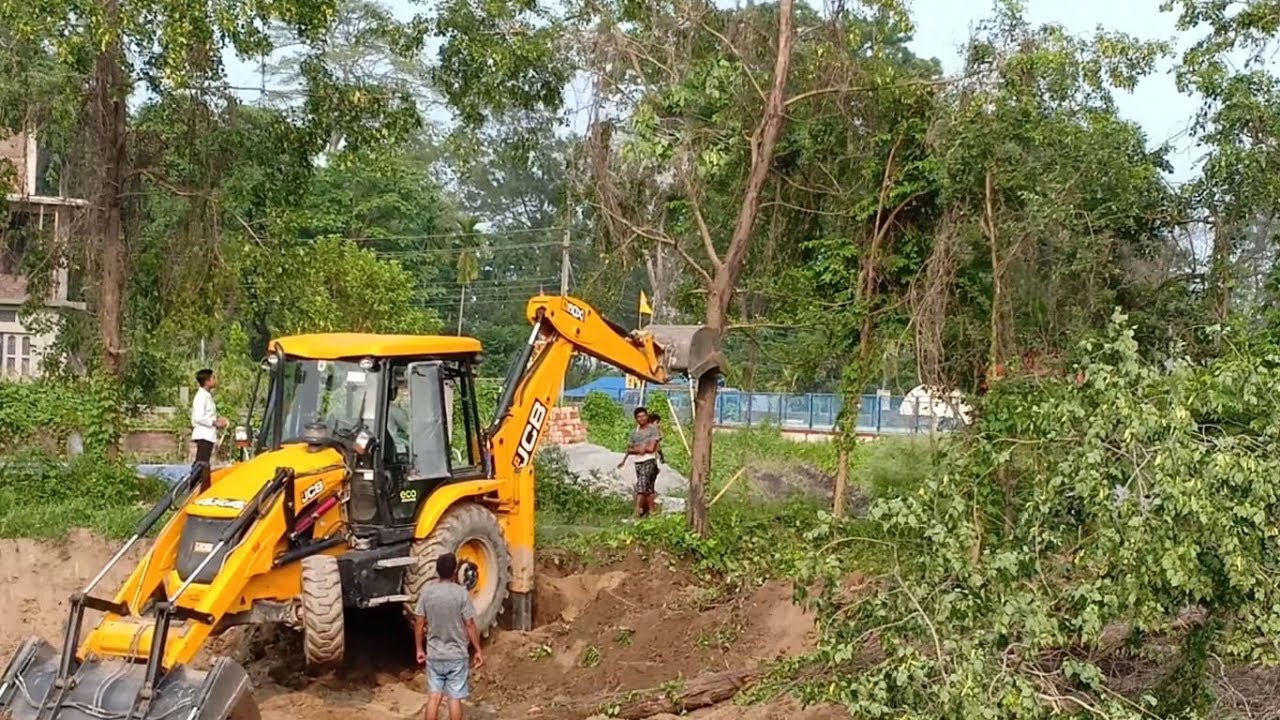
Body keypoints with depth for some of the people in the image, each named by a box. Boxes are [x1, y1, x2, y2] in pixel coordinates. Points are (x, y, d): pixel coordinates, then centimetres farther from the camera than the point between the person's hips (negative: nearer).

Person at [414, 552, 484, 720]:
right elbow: (469, 625, -11)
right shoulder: (461, 593, -13)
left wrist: (420, 649, 11)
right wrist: (478, 651, -1)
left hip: (433, 655, 3)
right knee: (455, 698, 5)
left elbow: (419, 623, 0)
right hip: (457, 655, -3)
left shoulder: (427, 591, -4)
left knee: (433, 697, 10)